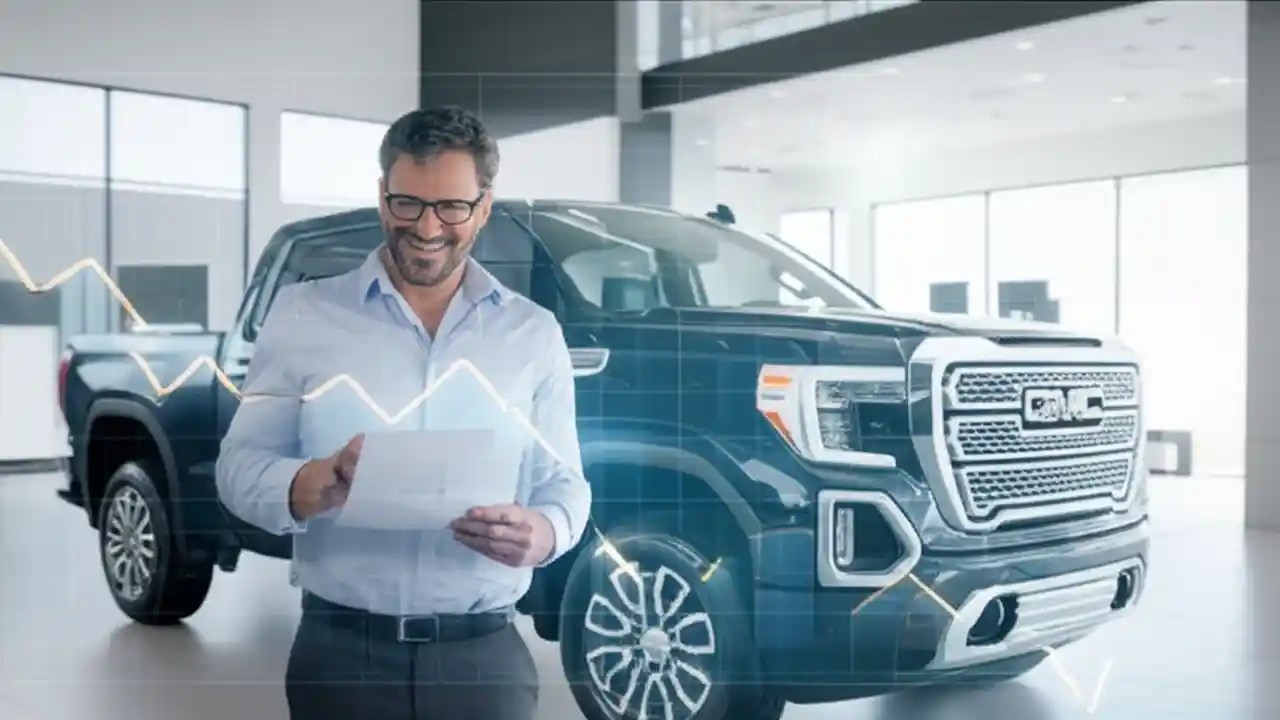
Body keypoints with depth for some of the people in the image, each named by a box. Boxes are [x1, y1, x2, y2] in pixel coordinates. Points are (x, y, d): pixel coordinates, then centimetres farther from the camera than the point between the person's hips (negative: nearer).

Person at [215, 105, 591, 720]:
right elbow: (239, 467, 0)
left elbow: (564, 484, 5)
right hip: (341, 652, -1)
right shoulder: (302, 313, 2)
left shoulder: (534, 333, 5)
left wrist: (542, 533, -18)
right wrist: (318, 483, -21)